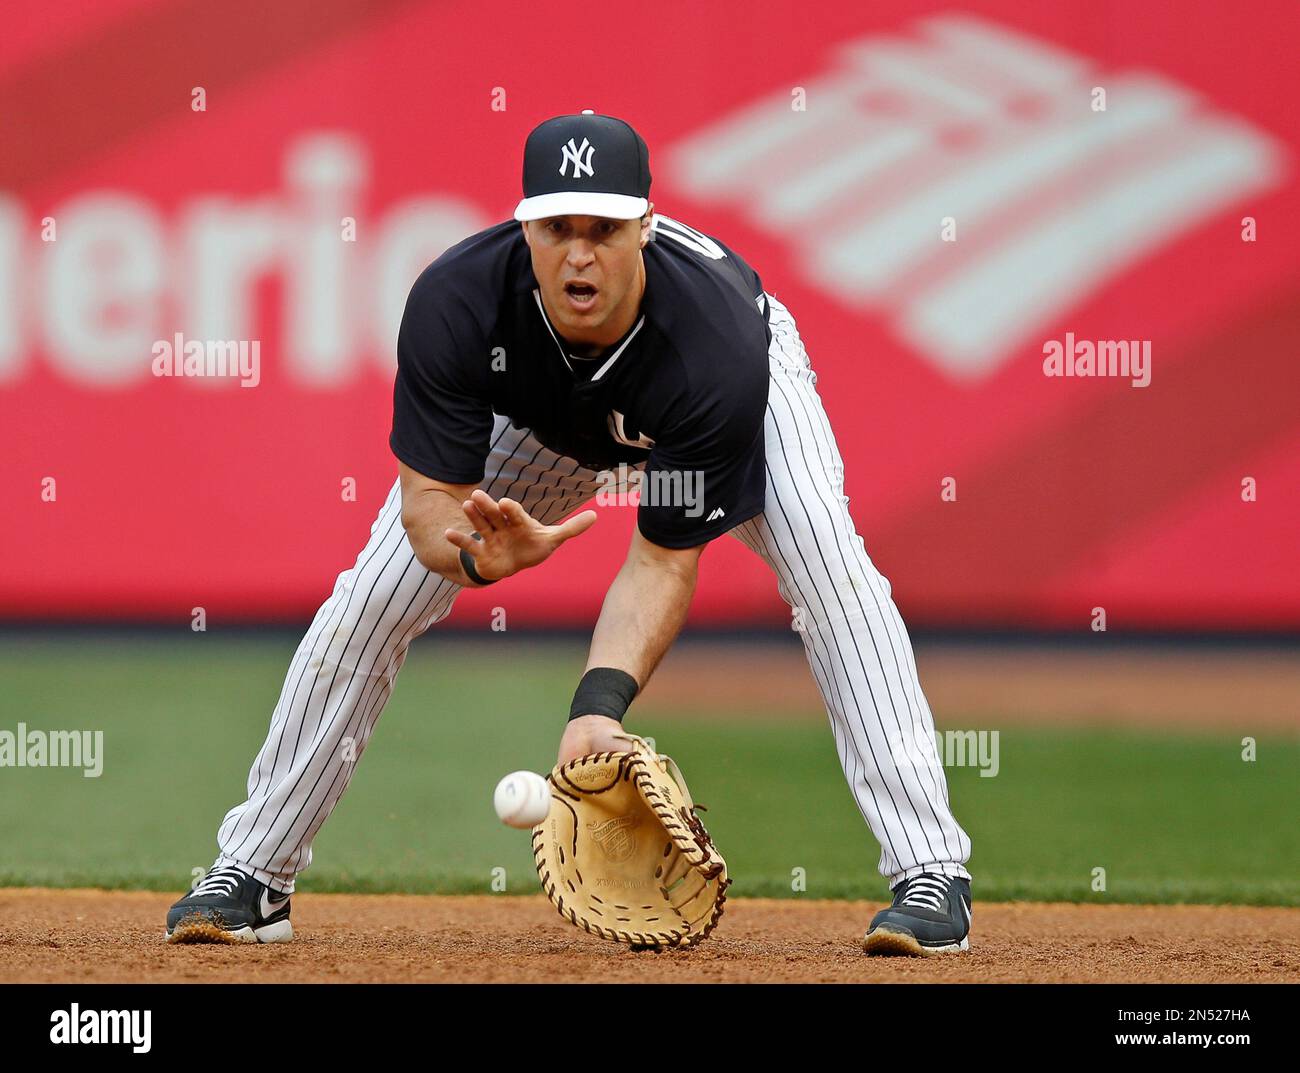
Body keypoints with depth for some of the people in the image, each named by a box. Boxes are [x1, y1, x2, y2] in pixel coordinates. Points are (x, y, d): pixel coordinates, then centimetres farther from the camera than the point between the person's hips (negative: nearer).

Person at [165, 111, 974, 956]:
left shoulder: (720, 343, -43)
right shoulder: (454, 305, -39)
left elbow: (666, 561, -38)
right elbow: (429, 499, -33)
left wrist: (601, 699, -53)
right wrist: (478, 551, -58)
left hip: (739, 380, -2)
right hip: (535, 411, 2)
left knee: (828, 566, -27)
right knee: (377, 595, -8)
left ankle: (930, 872, -24)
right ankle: (250, 874, 7)